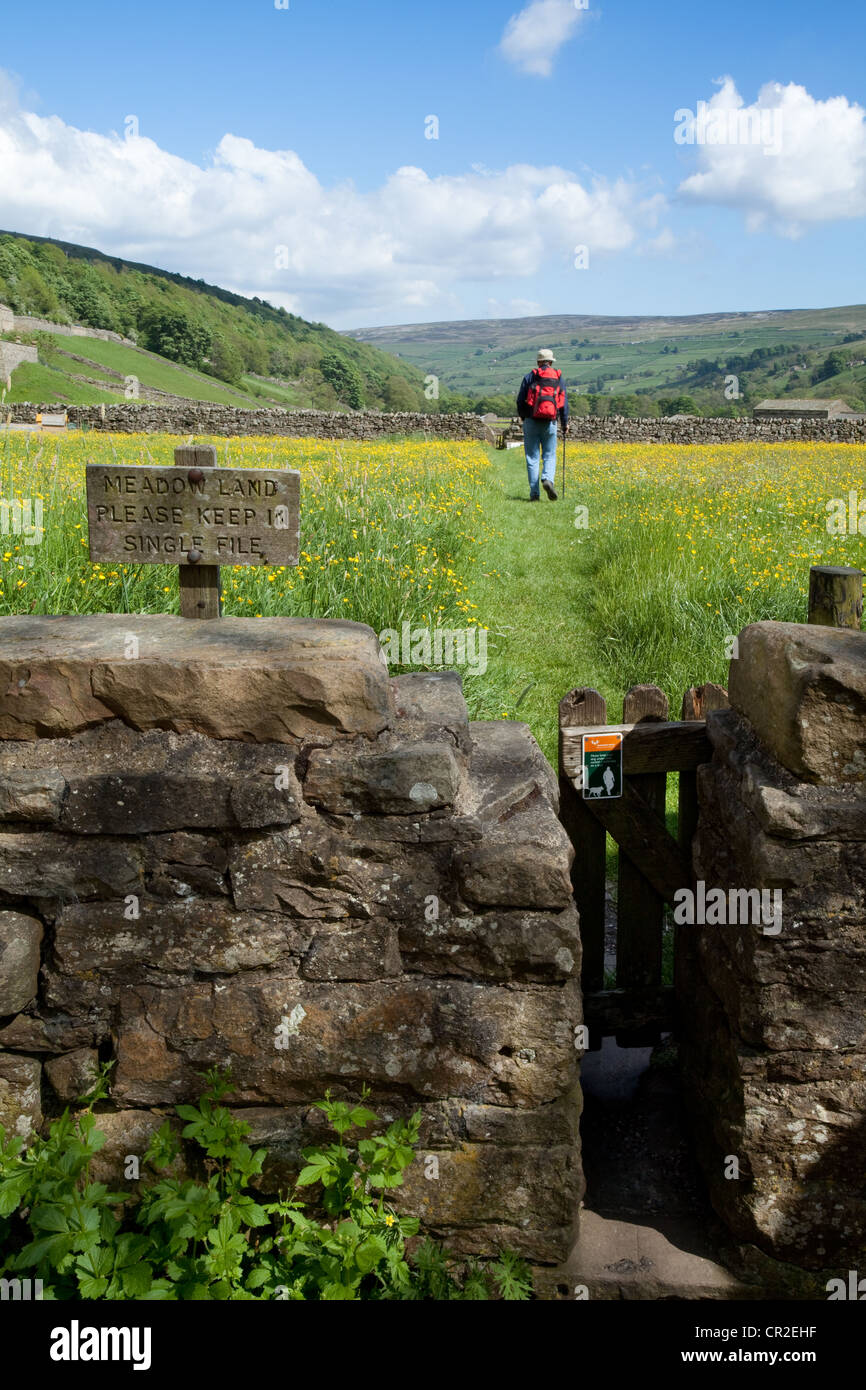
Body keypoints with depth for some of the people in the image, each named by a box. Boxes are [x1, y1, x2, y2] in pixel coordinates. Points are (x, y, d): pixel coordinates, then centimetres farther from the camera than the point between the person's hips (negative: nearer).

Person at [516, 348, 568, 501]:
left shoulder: (530, 377, 3)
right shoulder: (558, 377, 7)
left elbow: (520, 400, 3)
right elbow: (564, 401, 7)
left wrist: (523, 417, 20)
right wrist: (565, 422, 15)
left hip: (531, 421, -1)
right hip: (550, 422, 1)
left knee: (532, 457, 3)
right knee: (549, 455, 9)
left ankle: (534, 493, -2)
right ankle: (548, 479, -20)